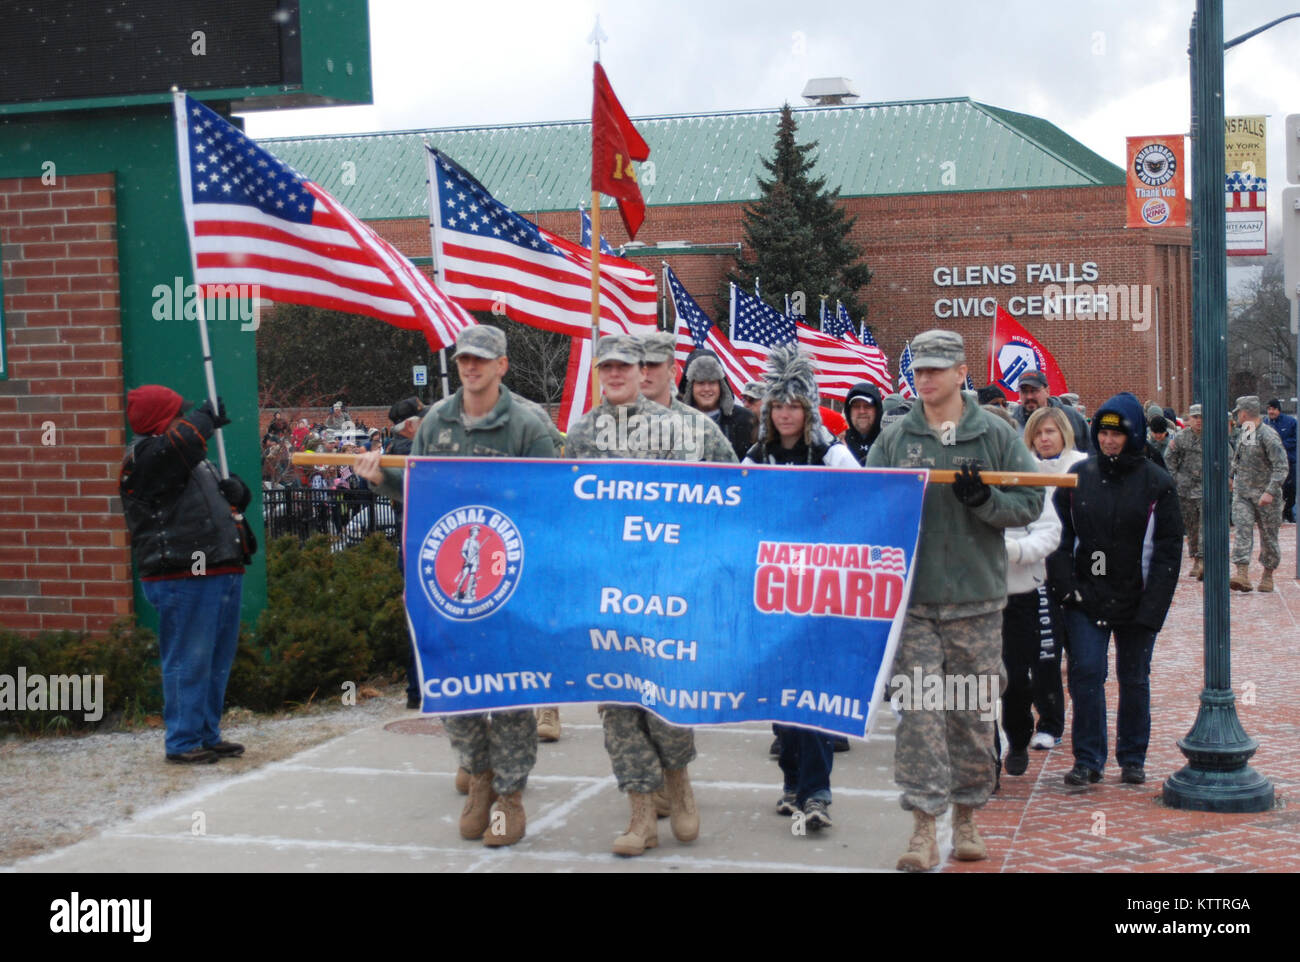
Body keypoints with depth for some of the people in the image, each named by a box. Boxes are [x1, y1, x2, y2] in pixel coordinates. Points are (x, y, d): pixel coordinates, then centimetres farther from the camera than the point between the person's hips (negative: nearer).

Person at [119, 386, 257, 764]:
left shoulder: (194, 458, 23)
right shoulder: (144, 457, -7)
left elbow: (230, 495, 30)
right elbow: (181, 441, -29)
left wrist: (235, 489, 5)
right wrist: (206, 417, -10)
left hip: (222, 572, 9)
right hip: (183, 579, -9)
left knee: (218, 661, 14)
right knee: (188, 661, -7)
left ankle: (208, 735, 23)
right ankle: (183, 741, 0)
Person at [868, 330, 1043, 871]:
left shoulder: (997, 436, 3)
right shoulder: (893, 440, 6)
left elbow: (1029, 504, 2)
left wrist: (983, 499, -15)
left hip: (977, 599, 0)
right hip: (912, 598, 0)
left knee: (974, 713, 8)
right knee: (919, 711, -6)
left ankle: (967, 817, 24)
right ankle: (924, 829, -2)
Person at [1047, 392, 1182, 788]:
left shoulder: (1157, 483, -2)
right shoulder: (1078, 476, 3)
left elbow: (1168, 550, -2)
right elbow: (1060, 536, 7)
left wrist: (1152, 606, -10)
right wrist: (1065, 586, -5)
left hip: (1135, 602, -1)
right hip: (1086, 597, 1)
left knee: (1134, 678, 10)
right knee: (1085, 673, -6)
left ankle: (1132, 758, 24)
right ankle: (1087, 759, 4)